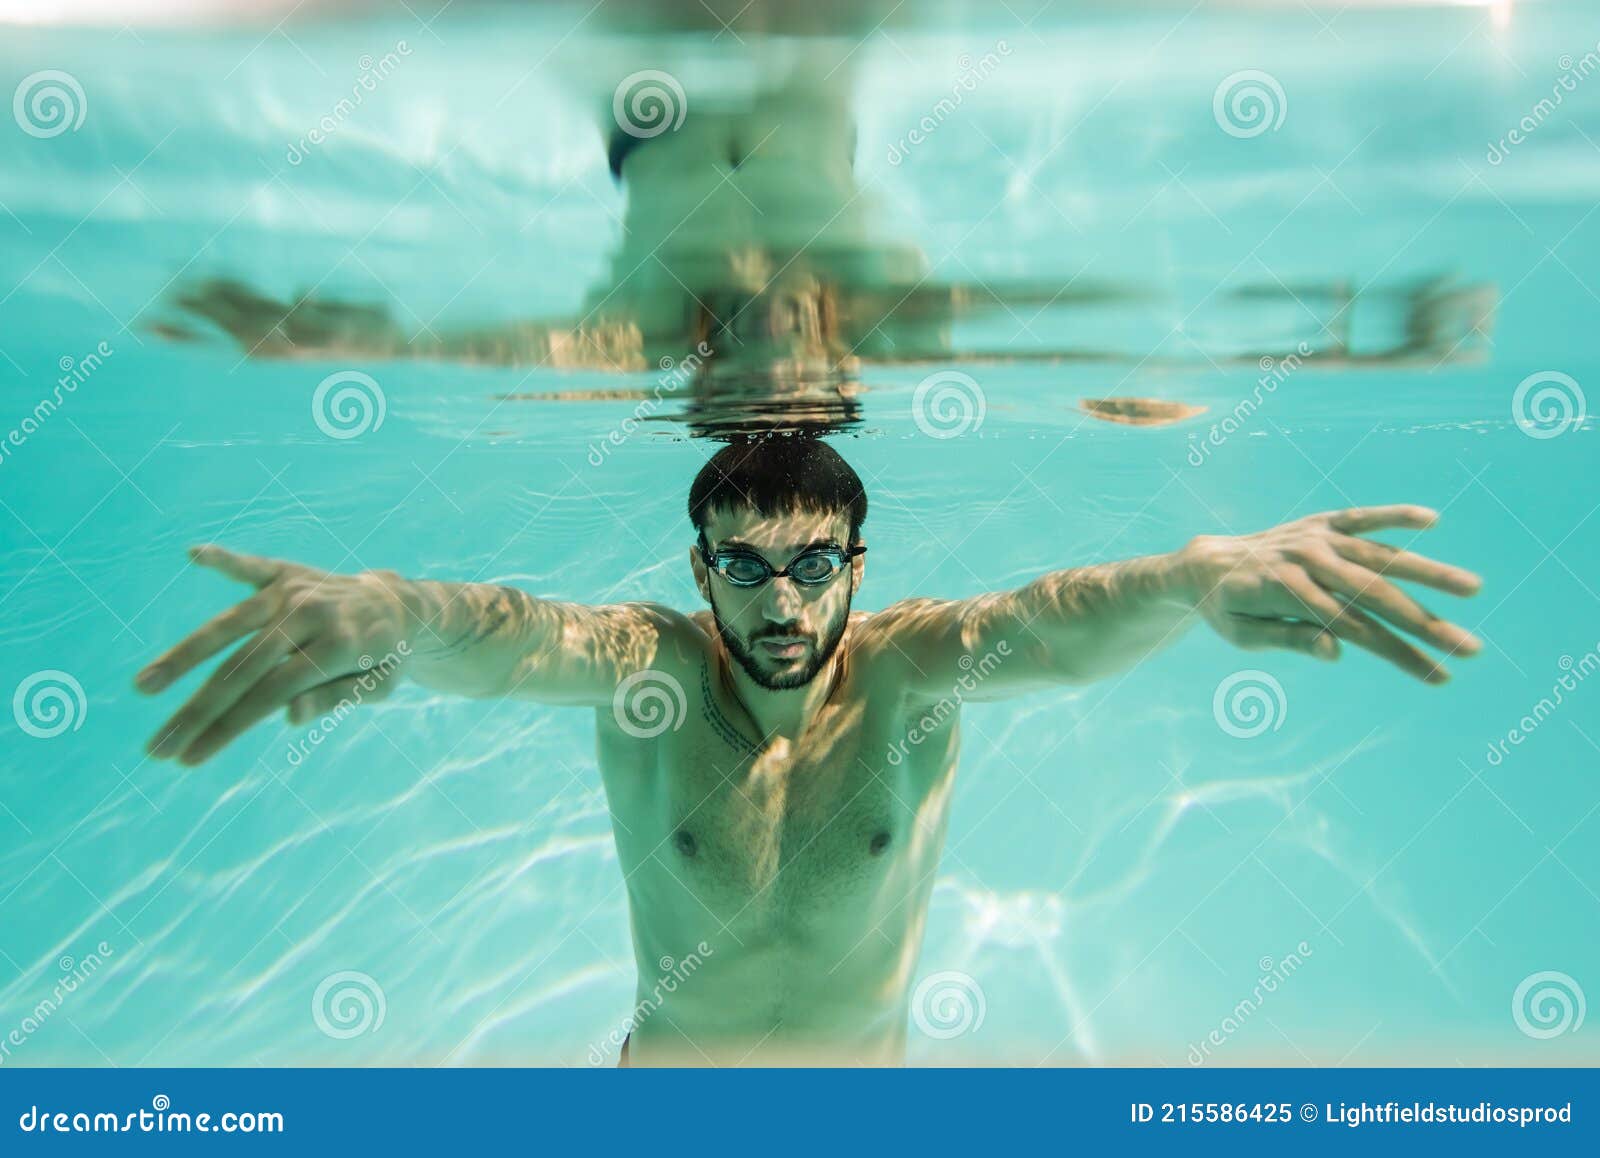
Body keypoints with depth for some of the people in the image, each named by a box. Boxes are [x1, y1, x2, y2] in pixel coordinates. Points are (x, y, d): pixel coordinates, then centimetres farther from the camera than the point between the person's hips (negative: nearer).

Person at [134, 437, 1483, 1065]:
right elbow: (513, 636, -43)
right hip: (675, 1060, 0)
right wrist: (384, 610, -66)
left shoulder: (907, 668, -23)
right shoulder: (646, 669, -23)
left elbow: (1049, 623, -41)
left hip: (865, 1063, 1)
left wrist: (1198, 575, -63)